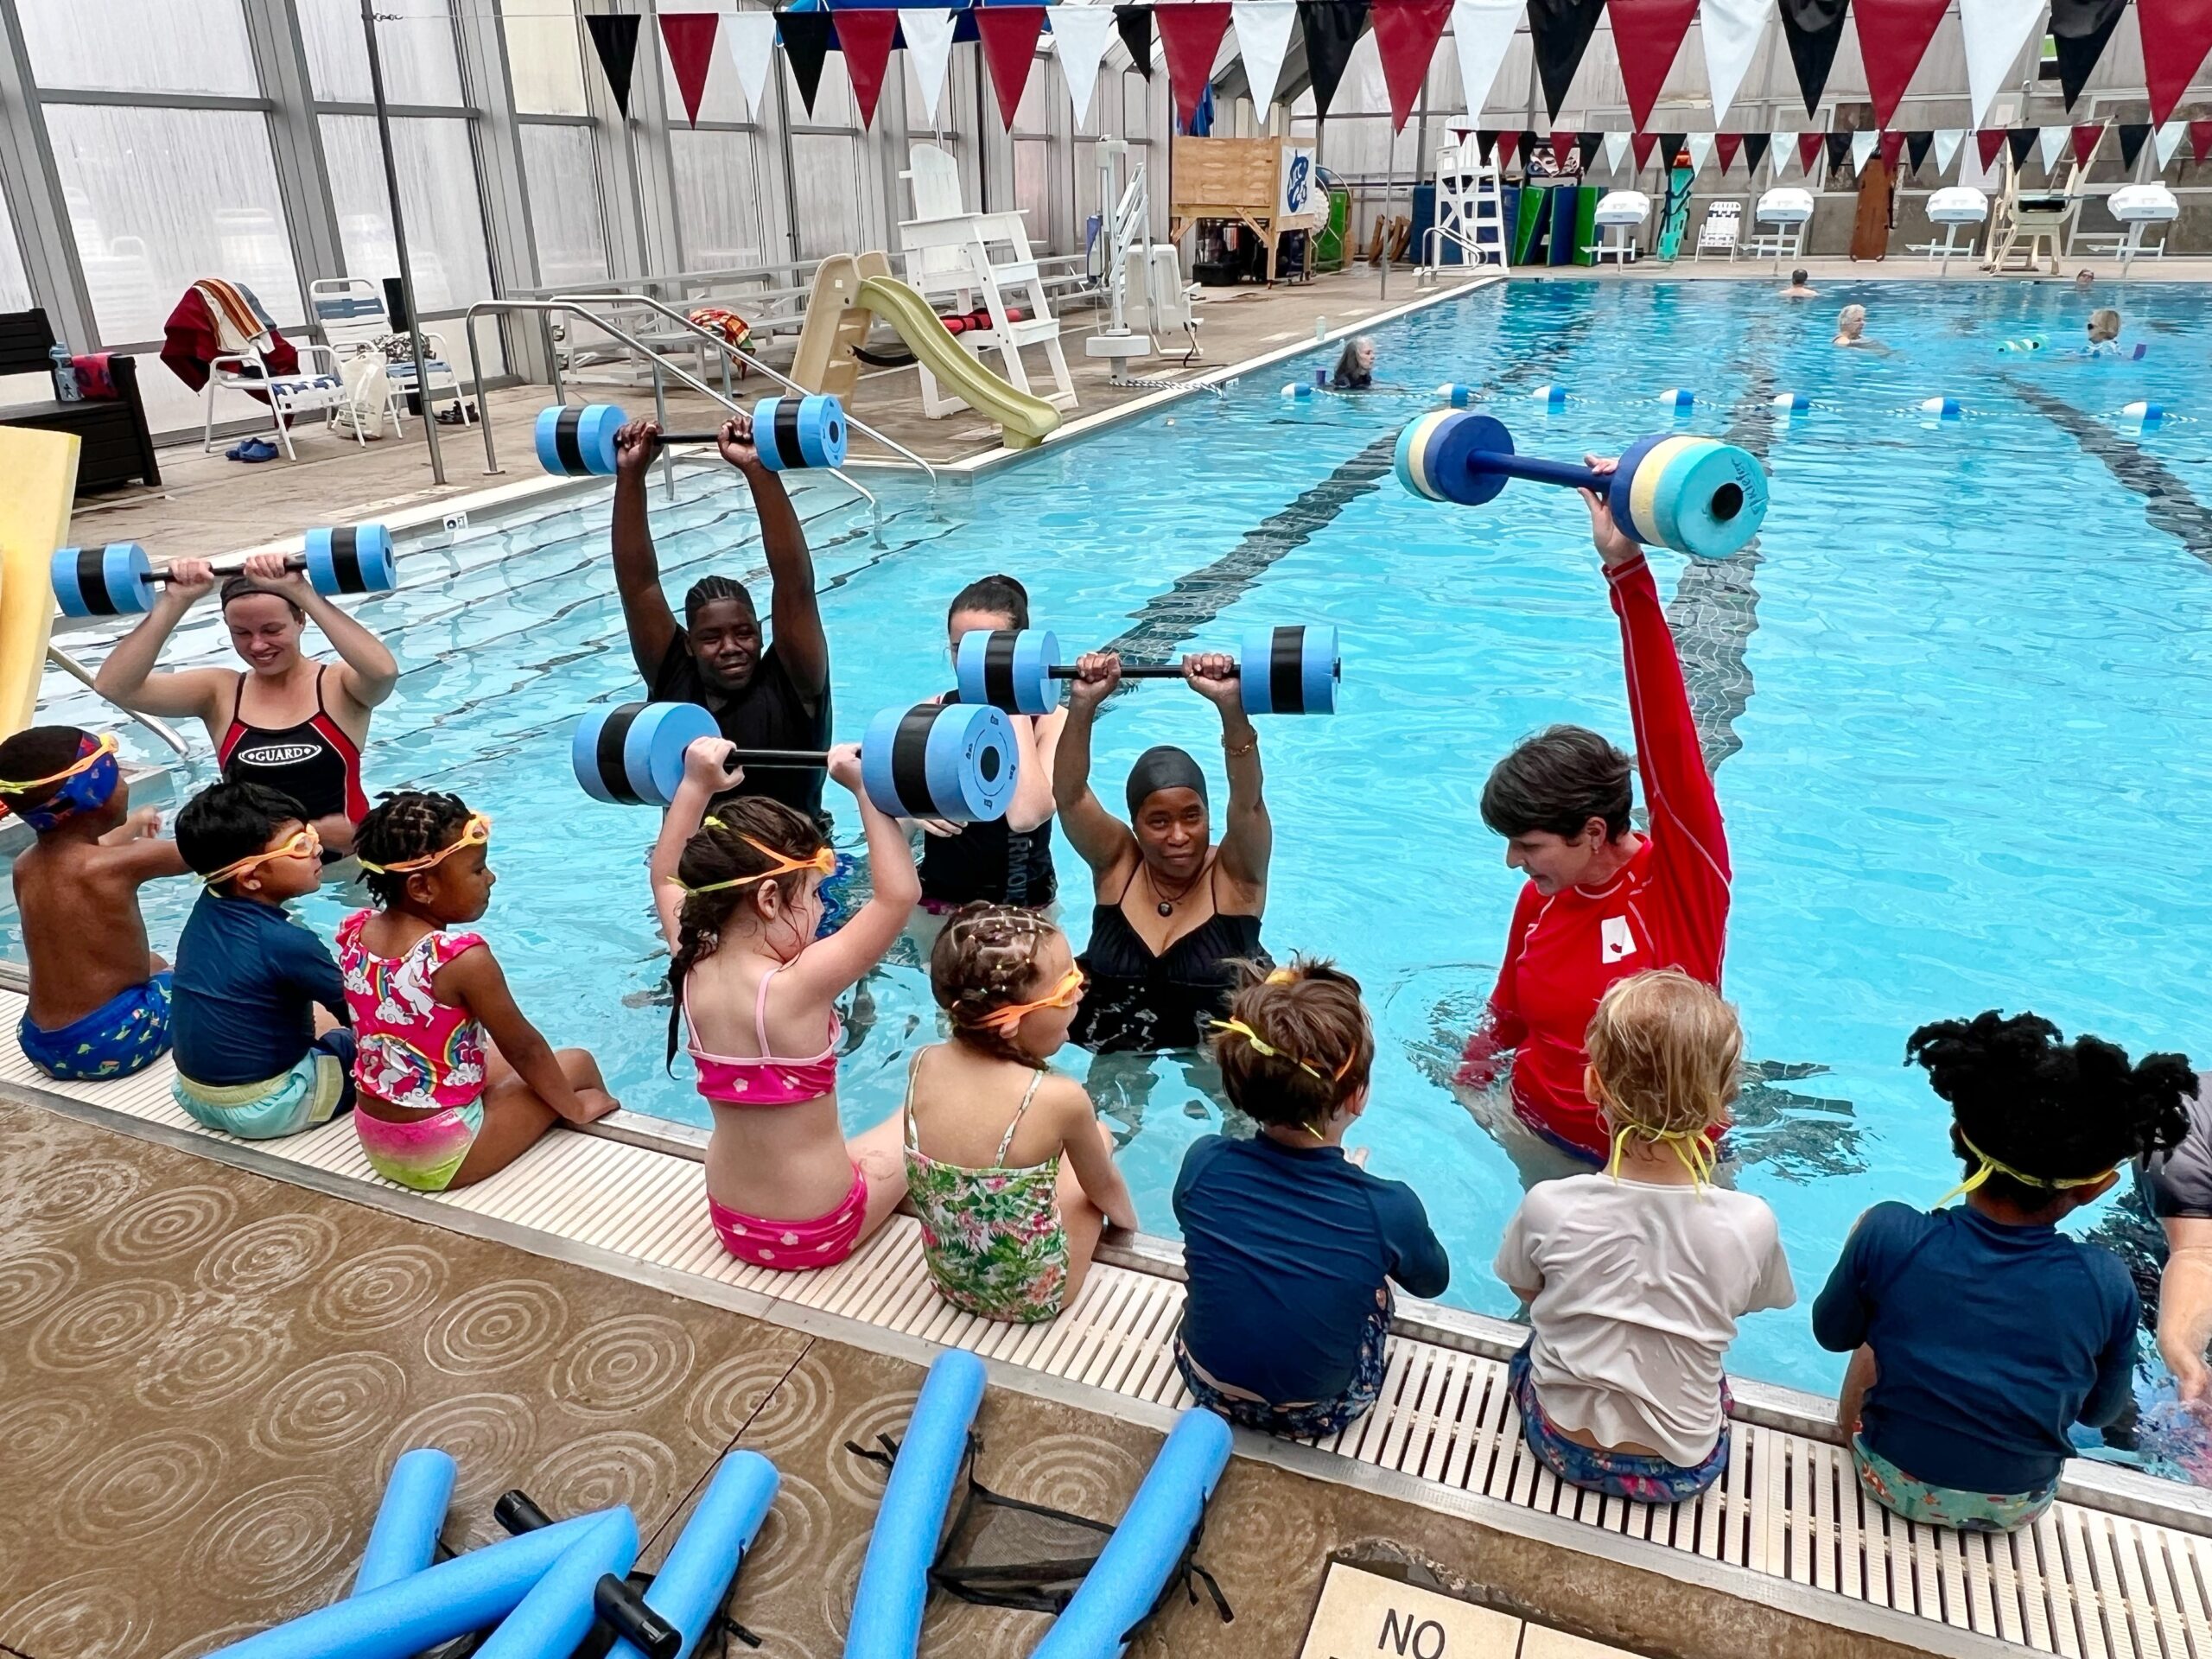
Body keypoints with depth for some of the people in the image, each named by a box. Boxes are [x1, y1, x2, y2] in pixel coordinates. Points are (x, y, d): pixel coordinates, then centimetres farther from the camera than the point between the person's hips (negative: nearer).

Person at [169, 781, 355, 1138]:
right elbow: (356, 1012, -15)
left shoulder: (207, 906, -6)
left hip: (194, 1095, 8)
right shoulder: (287, 943, -27)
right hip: (263, 1109, -8)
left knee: (319, 1017, 32)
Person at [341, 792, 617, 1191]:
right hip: (442, 1156, -7)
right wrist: (575, 1107, 1)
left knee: (496, 1055, 30)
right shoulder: (463, 958, -27)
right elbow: (525, 1048, -12)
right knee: (578, 1063, 12)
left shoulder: (353, 932, -7)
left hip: (375, 1140, 7)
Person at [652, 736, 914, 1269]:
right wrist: (864, 788, -25)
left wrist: (696, 785, 6)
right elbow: (900, 892, -29)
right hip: (817, 1232, -6)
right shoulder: (798, 985, -30)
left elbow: (667, 875, 8)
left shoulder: (691, 970, -11)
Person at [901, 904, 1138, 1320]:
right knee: (1097, 1134, 17)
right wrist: (1128, 1220, 14)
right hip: (1033, 1295, -4)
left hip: (949, 1281, 4)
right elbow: (1104, 1188, -7)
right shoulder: (1060, 1099, -28)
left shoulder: (922, 1065, -15)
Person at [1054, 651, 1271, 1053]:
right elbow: (1069, 796, -16)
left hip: (1219, 1050, -1)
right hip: (1116, 1053, 2)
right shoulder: (1116, 864, -4)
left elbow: (1248, 802, -24)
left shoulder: (1236, 875, -8)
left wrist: (1231, 706, -37)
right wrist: (1083, 706, -30)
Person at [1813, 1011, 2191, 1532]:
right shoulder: (2107, 1286, -23)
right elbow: (2100, 1411, -4)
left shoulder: (1888, 1236, -28)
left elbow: (1832, 1334, -8)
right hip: (2017, 1505, 1)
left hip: (1895, 1482, -1)